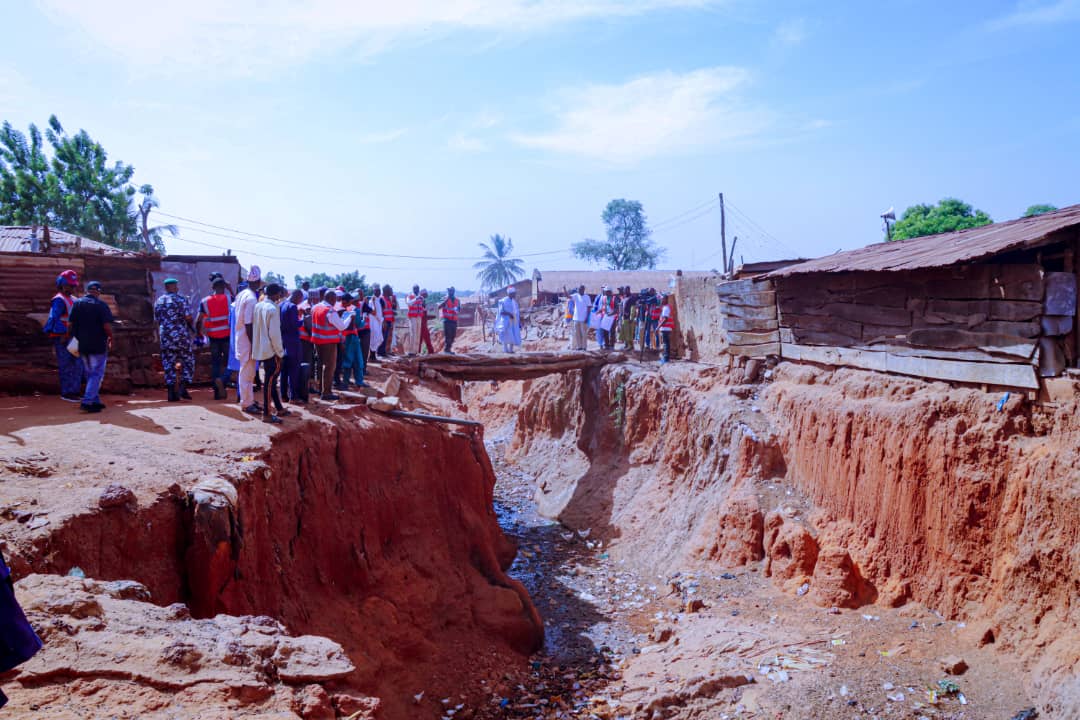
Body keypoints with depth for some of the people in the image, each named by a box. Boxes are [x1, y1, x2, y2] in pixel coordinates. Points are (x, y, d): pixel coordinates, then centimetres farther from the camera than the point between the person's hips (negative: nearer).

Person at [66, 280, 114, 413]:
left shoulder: (77, 303, 6)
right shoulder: (101, 305, -9)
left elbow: (70, 324, 4)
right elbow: (107, 326, -15)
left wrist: (69, 338, 16)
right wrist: (110, 339, 1)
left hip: (82, 346, 5)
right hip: (98, 346, -5)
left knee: (89, 374, 17)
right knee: (97, 374, 0)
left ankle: (95, 401, 22)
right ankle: (87, 402, -10)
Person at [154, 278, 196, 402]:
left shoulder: (158, 301, 11)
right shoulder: (181, 299, -5)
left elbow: (156, 321, 14)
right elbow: (188, 317, -11)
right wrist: (192, 327, 6)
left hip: (165, 336, 4)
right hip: (181, 335, -4)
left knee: (169, 363, 6)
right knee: (187, 360, 7)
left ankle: (172, 393, 3)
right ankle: (183, 386, -8)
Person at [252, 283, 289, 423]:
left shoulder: (257, 306, 7)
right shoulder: (272, 309, -17)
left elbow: (255, 328, 12)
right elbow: (274, 333, -19)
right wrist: (280, 352, -10)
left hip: (260, 349, 9)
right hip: (271, 350, -9)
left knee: (271, 379, 15)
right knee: (270, 381, -3)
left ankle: (279, 408, 24)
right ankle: (267, 414, 1)